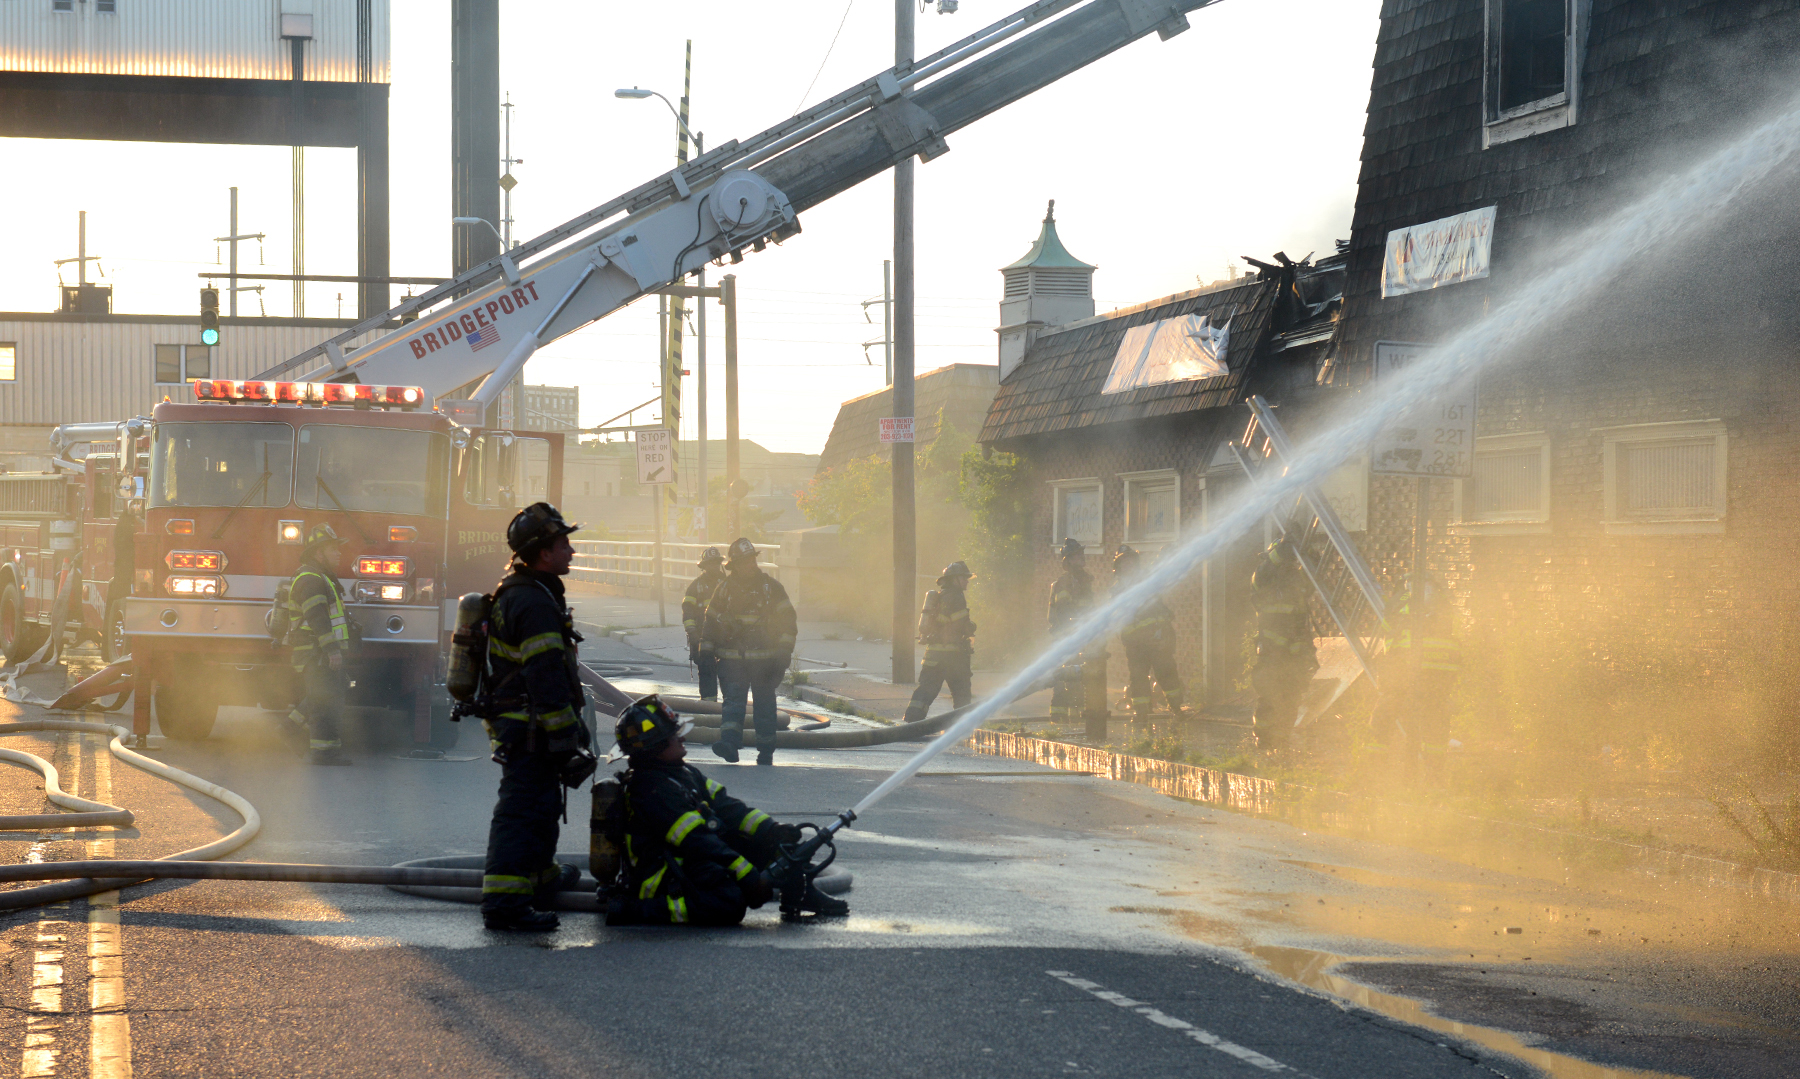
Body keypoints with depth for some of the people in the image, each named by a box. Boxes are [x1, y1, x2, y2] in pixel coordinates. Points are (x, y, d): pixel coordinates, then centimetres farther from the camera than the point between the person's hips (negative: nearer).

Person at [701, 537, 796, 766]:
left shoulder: (771, 587, 2)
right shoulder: (724, 589, 8)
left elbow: (788, 620, 2)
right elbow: (711, 621, 15)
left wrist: (784, 650, -8)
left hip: (764, 659, -1)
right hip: (732, 659, 1)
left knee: (764, 704, 5)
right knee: (733, 700, -13)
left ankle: (766, 751, 14)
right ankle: (730, 744, -26)